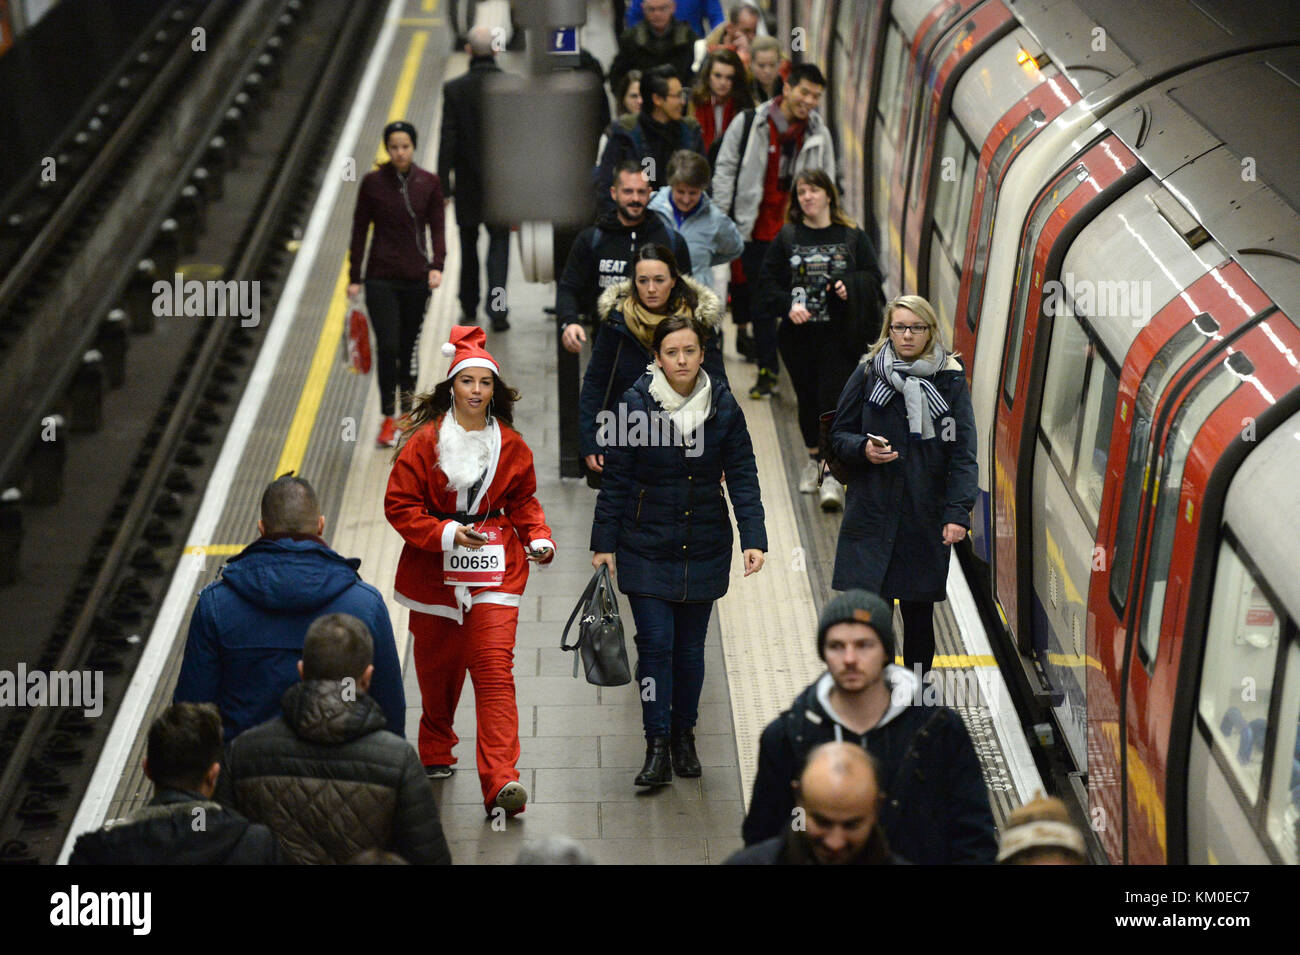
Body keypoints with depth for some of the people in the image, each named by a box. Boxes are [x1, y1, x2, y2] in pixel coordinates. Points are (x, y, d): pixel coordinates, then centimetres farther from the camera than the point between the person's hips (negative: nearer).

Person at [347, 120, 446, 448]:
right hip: (381, 277, -2)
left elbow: (437, 228, 4)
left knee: (408, 346, 10)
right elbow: (359, 231, 2)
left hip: (416, 277, 2)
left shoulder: (429, 183, 2)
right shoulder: (372, 183, -2)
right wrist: (354, 278, -1)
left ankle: (407, 410, 30)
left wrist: (437, 265, -12)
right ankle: (388, 419, -2)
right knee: (387, 346, -11)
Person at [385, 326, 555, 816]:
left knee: (494, 667, -12)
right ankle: (435, 752, 40)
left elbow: (523, 500, 16)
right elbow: (399, 505, -5)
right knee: (436, 666, 13)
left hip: (495, 568, 0)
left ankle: (500, 780, -18)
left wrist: (539, 537, -2)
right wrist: (447, 534, -17)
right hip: (434, 570, 0)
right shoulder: (425, 441, -6)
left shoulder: (510, 445, 3)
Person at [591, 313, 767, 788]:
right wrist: (604, 543, -4)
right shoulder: (636, 404, -7)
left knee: (690, 646, 10)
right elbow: (615, 479, -2)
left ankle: (684, 736, 26)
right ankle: (657, 747, -2)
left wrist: (753, 538, -10)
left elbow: (742, 476, -1)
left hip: (704, 548, 2)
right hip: (646, 548, -2)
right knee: (655, 643, -8)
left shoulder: (723, 406, -2)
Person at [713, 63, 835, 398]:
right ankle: (767, 370, 12)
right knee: (762, 302, 3)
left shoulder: (819, 135, 7)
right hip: (757, 229, -2)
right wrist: (722, 217, -3)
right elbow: (725, 170, 2)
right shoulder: (748, 124, -2)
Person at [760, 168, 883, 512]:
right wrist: (788, 305, -12)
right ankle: (814, 458, 36)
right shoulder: (787, 238, 7)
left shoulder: (852, 237, 5)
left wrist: (850, 287, -13)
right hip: (798, 335, 2)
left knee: (833, 397, -12)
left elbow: (873, 277, 7)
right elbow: (767, 284, 5)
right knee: (807, 399, 12)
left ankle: (833, 475, -12)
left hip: (839, 334, -2)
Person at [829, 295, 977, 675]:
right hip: (871, 514, 0)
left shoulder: (951, 380, 2)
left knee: (919, 615, 9)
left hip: (926, 516, 0)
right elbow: (839, 433, 10)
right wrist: (863, 449, -13)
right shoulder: (867, 374, 4)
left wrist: (958, 512, -13)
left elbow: (962, 453, -1)